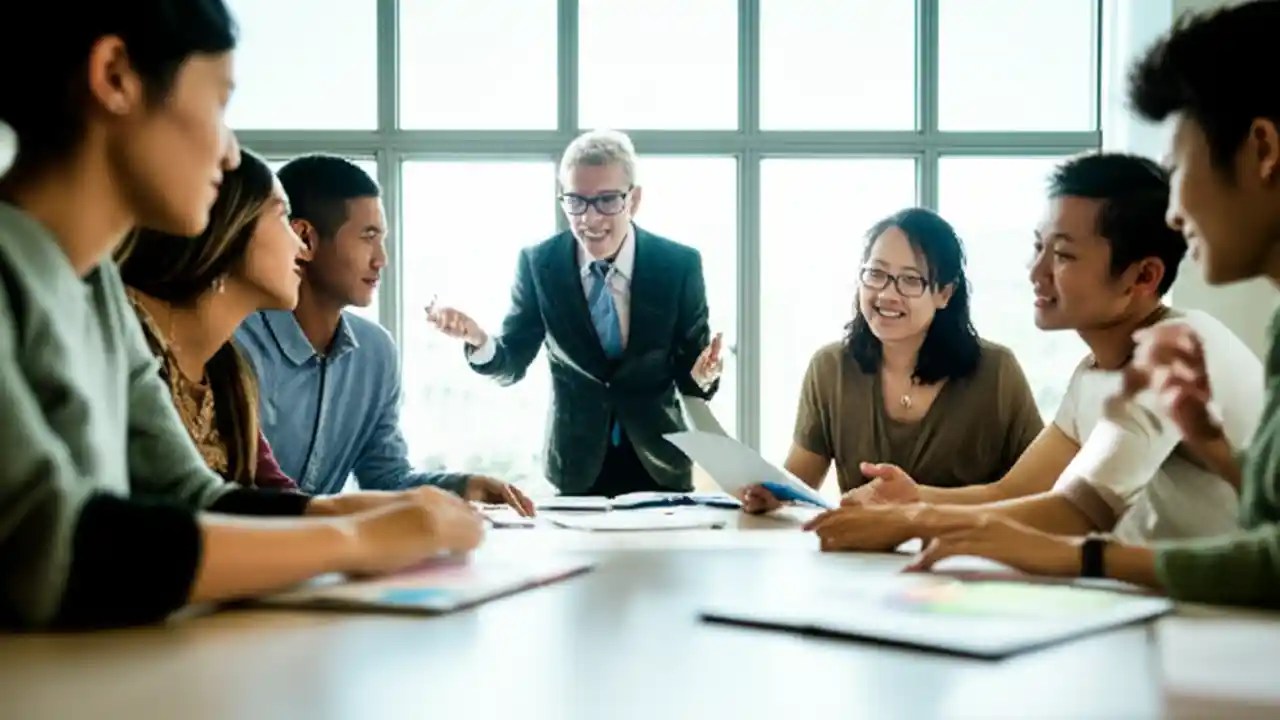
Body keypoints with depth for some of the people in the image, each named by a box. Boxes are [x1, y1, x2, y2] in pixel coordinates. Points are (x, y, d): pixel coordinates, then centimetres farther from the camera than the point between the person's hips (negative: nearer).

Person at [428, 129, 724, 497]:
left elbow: (690, 372, -7)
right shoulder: (538, 263, -9)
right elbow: (510, 366, -5)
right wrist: (479, 340, -26)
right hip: (576, 466, 0)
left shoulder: (680, 264, -12)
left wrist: (702, 376, -30)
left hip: (658, 464, 0)